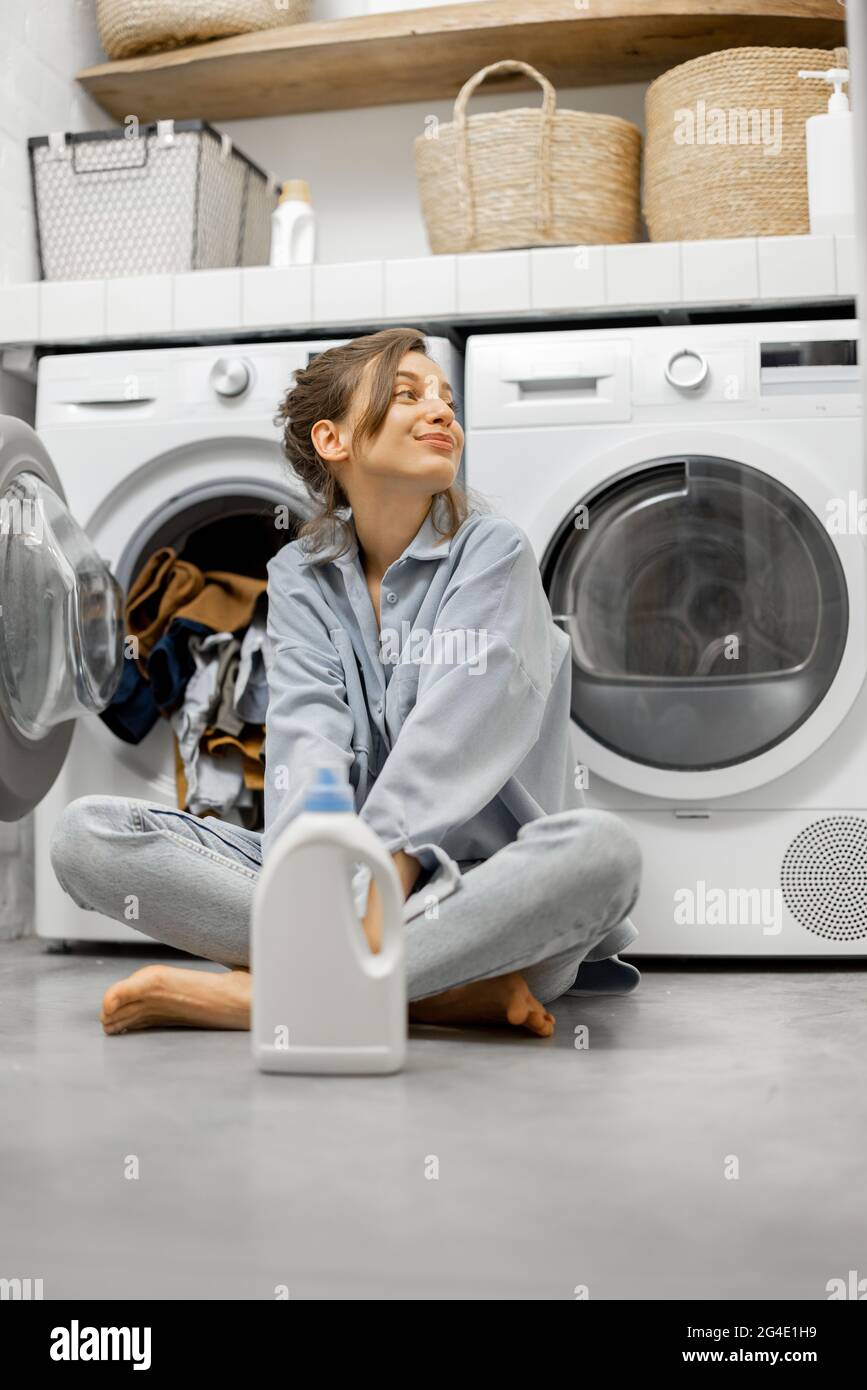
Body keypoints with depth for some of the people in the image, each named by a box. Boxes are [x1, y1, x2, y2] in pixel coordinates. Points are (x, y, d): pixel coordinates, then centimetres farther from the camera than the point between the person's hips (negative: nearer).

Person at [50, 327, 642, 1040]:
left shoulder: (492, 552, -1)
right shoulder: (301, 576, 9)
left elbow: (445, 744, -16)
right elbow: (307, 737, -9)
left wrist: (378, 895, -29)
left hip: (478, 883, -3)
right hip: (345, 870, 3)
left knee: (601, 846, -36)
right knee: (88, 832, -15)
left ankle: (230, 994, -32)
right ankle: (450, 989, -26)